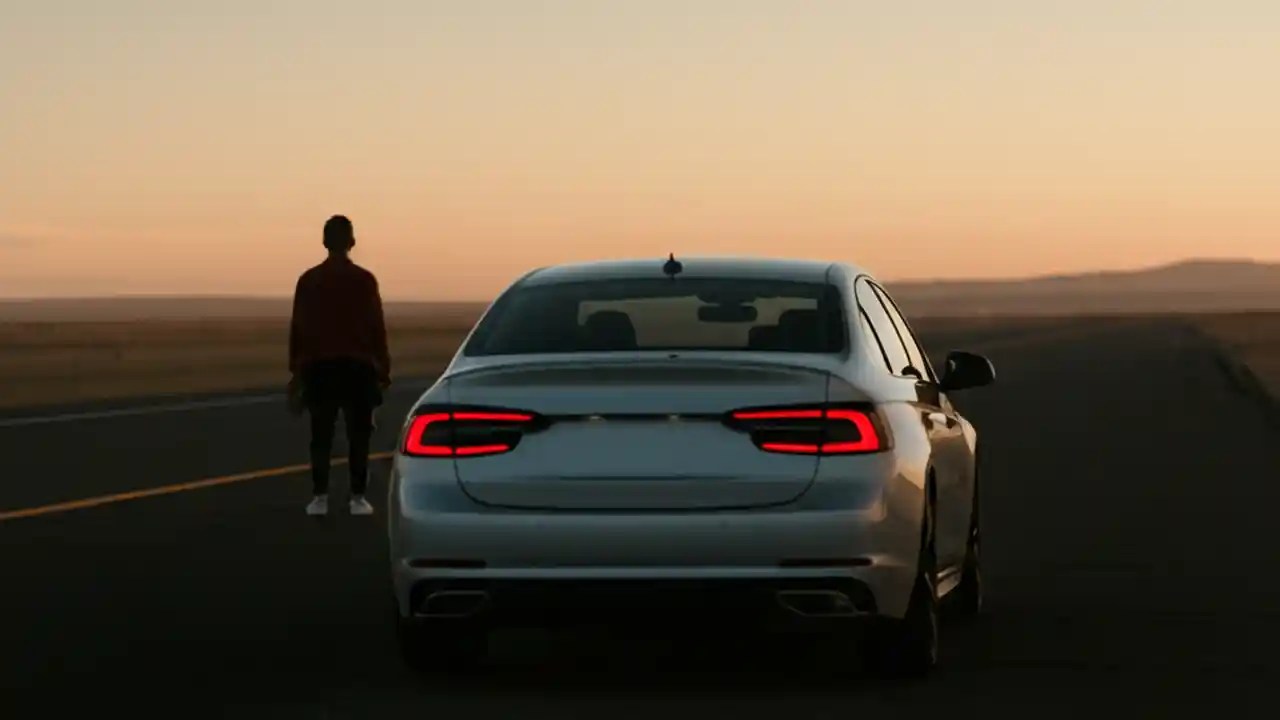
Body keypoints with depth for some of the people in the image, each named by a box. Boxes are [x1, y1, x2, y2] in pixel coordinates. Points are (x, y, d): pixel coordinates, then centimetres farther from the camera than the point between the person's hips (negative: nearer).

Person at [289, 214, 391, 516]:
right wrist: (383, 368, 4)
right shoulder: (364, 280, -5)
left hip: (320, 368, 2)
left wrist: (297, 370, 9)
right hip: (358, 368, -2)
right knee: (358, 436, 3)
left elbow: (297, 328, 2)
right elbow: (376, 328, -4)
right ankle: (358, 498, 0)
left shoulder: (308, 280, 1)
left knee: (321, 437, 5)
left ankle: (320, 498, 2)